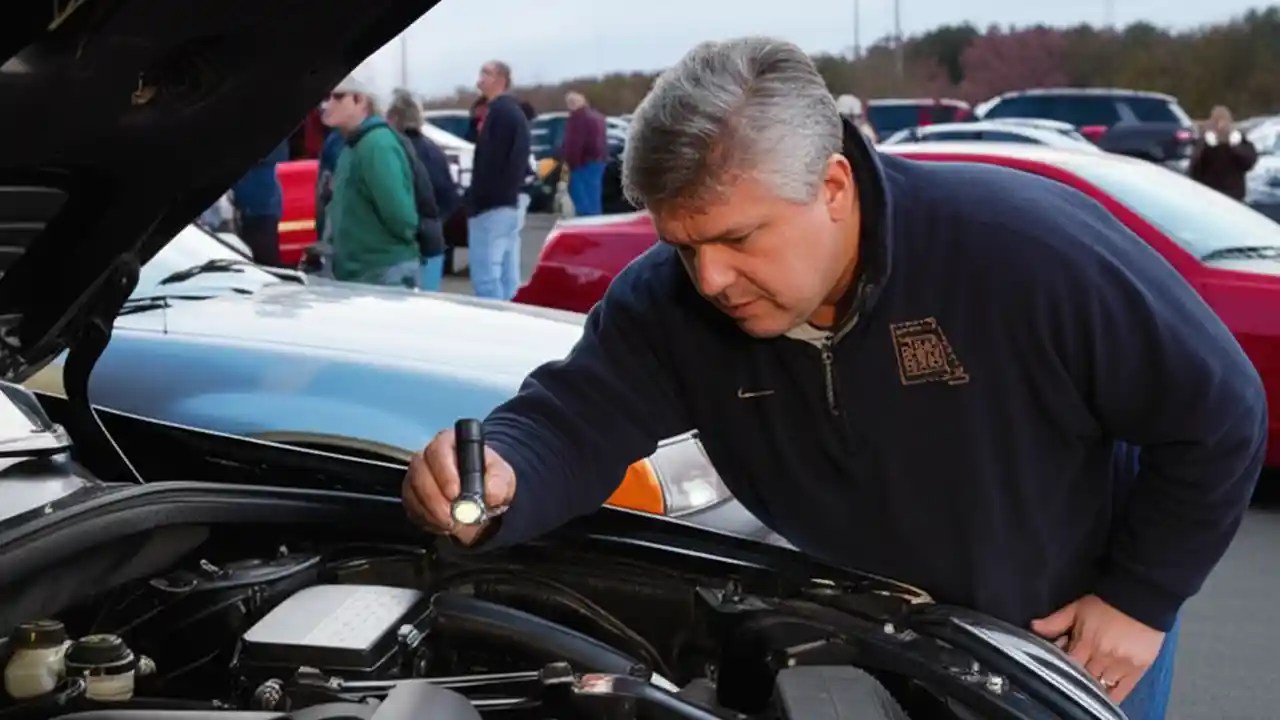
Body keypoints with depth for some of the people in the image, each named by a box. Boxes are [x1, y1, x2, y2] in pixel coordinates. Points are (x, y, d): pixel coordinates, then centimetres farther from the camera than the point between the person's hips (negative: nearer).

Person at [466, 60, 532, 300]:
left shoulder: (497, 112, -13)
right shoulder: (514, 111, 19)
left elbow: (489, 160, -21)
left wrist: (477, 200, -20)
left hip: (493, 204, -11)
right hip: (511, 201, 11)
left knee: (485, 274, -10)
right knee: (507, 274, 13)